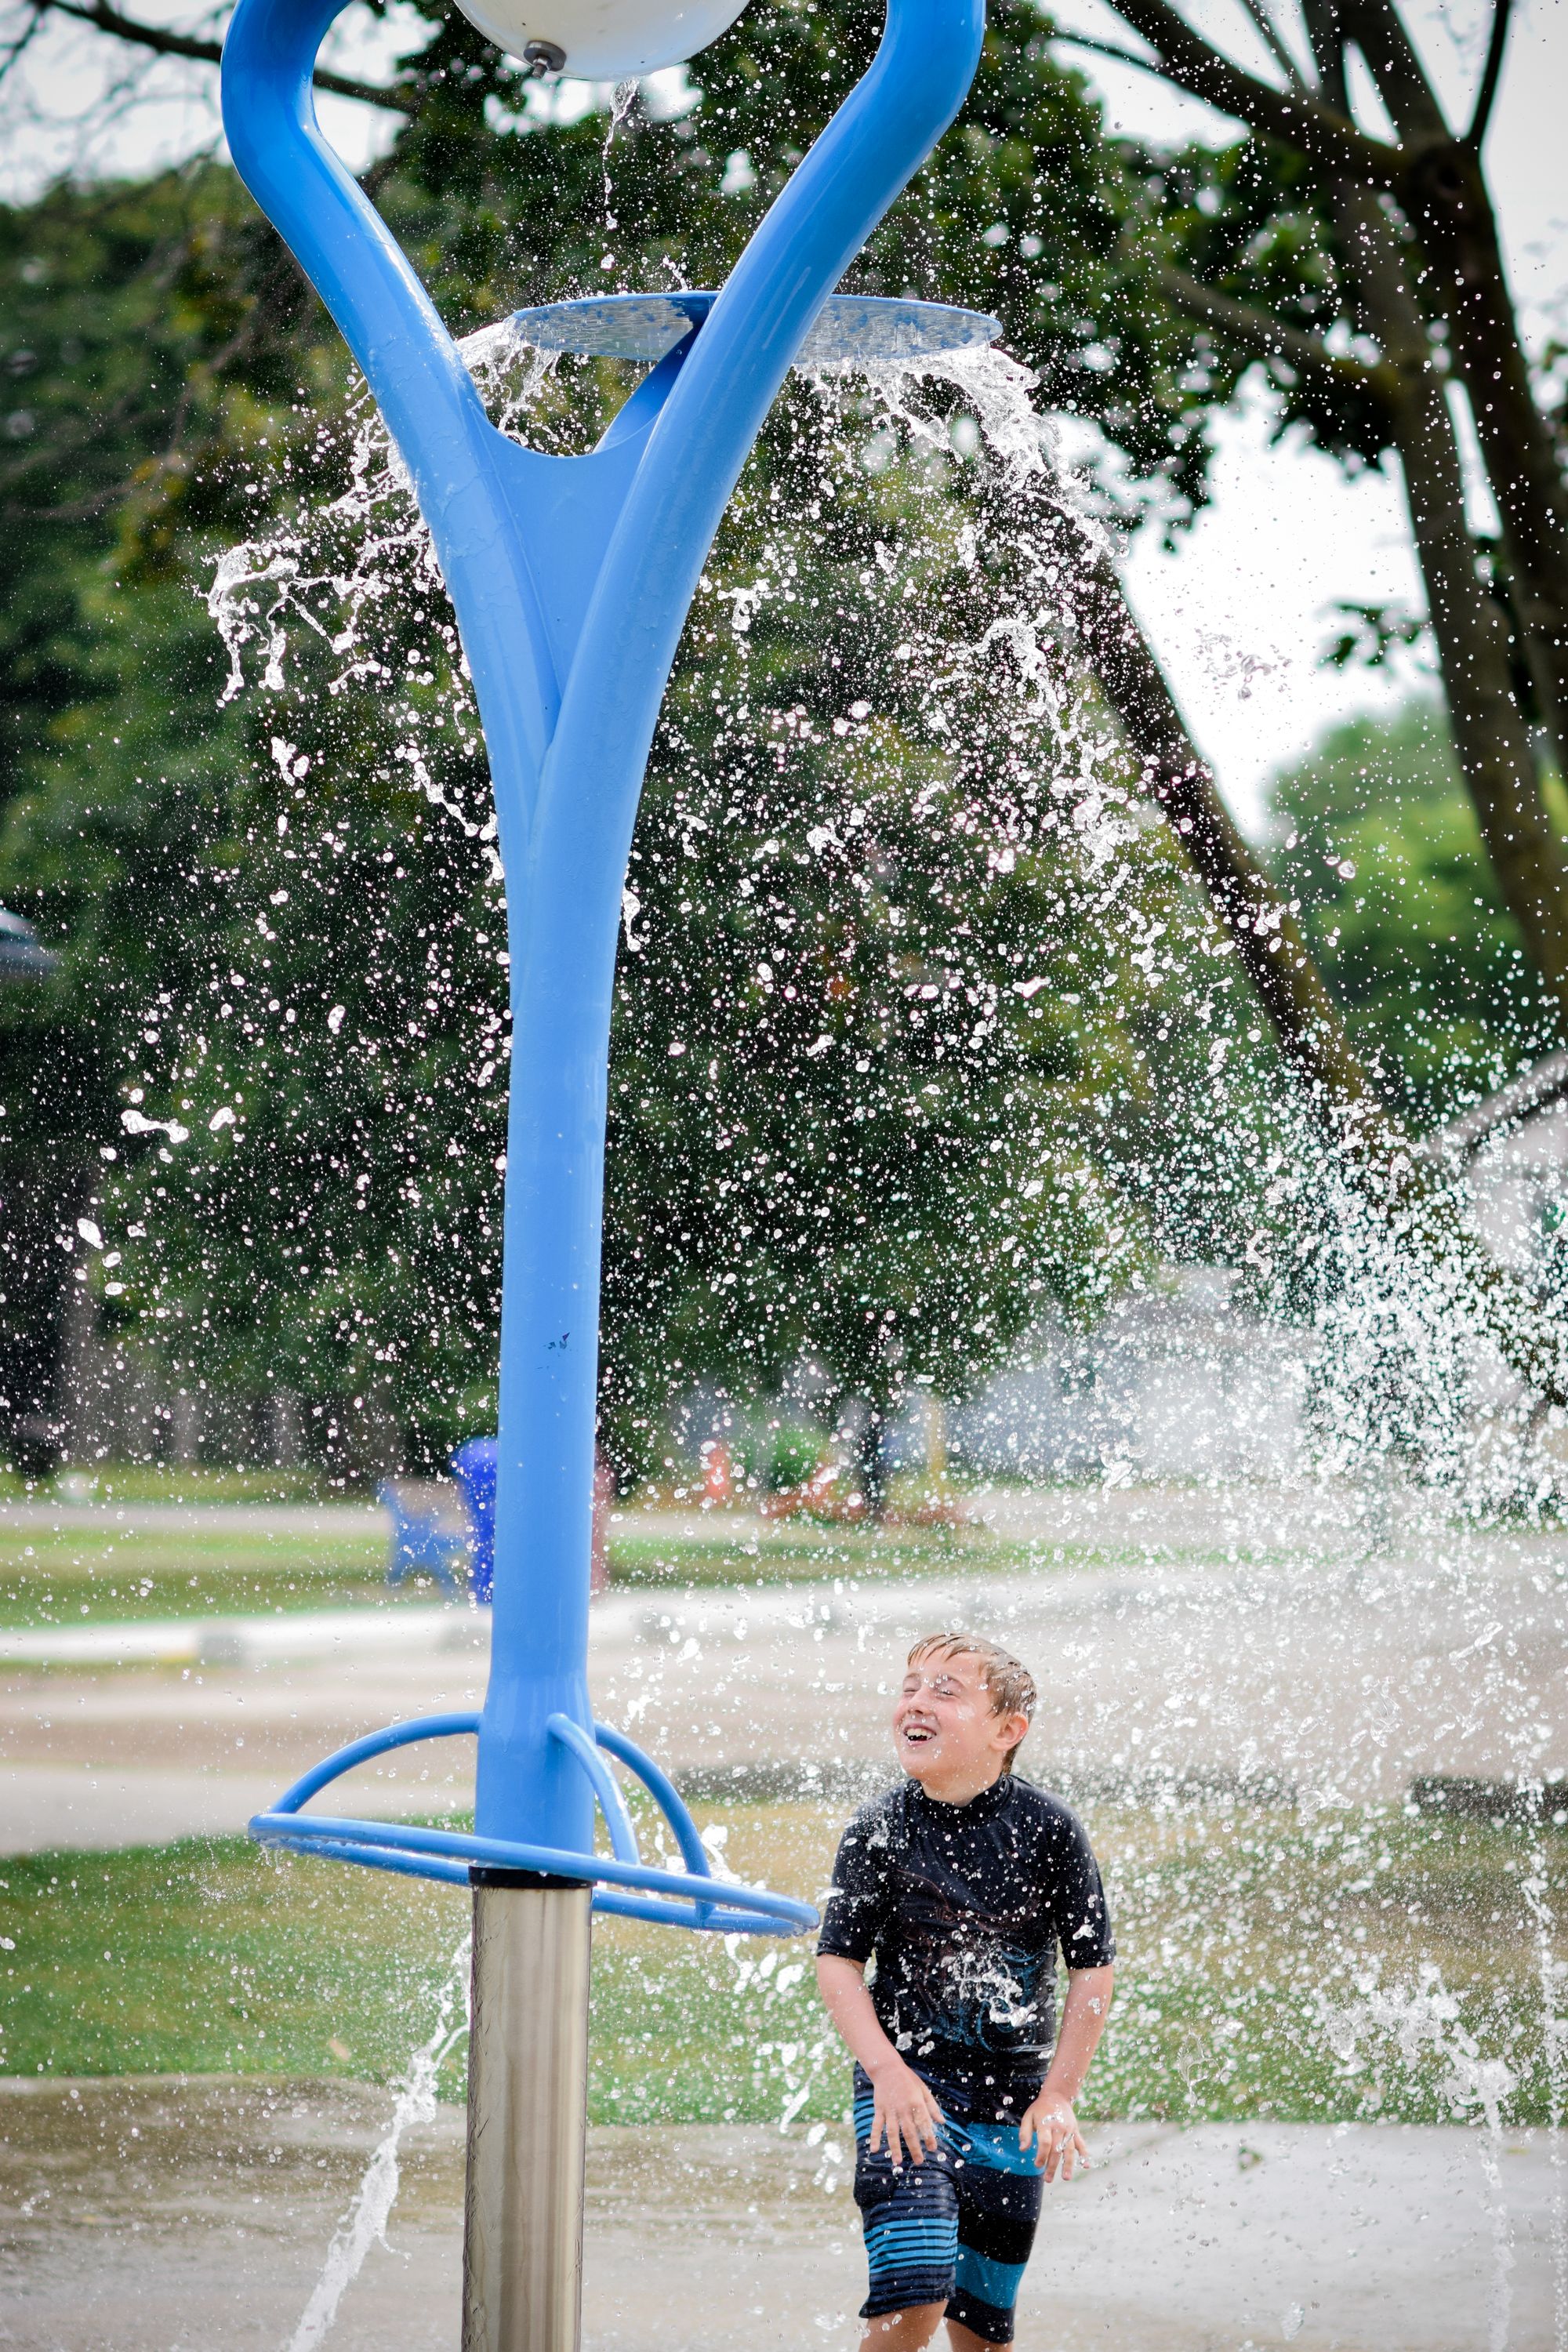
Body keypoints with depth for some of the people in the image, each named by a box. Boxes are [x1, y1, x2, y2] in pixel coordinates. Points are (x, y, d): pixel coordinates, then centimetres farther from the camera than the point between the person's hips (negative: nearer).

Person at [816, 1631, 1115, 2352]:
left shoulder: (1047, 1828, -6)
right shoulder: (878, 1833, -5)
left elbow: (1093, 1968, 0)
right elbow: (838, 1959, 0)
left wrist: (1059, 2096, -3)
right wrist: (887, 2071, -13)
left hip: (1014, 2099, 1)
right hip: (908, 2084, -1)